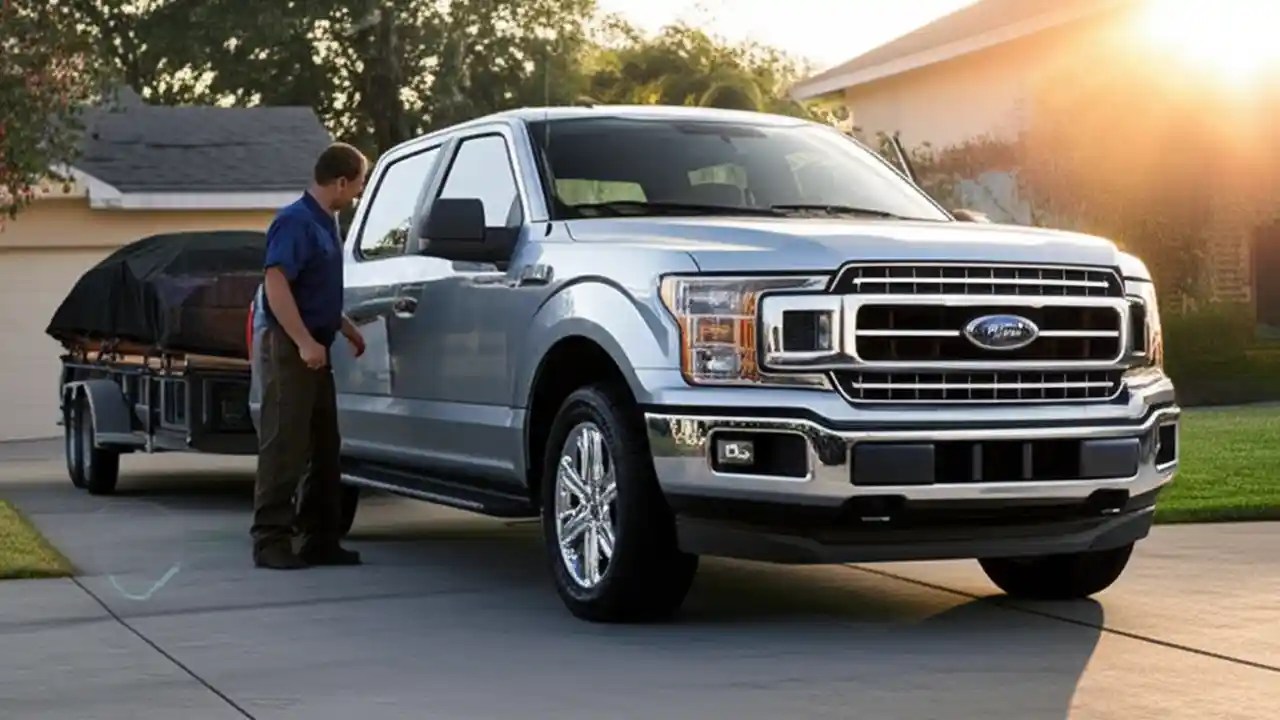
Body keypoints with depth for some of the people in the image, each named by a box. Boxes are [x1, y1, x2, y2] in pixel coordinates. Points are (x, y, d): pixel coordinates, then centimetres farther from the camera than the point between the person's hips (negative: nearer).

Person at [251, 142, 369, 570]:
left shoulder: (325, 223, 16)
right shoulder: (295, 221, -14)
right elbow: (275, 283, -23)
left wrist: (346, 328, 28)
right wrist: (304, 341, -28)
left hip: (315, 350, 10)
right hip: (289, 349, -10)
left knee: (324, 448, 10)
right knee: (284, 448, -8)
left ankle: (320, 539, 16)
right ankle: (271, 541, -4)